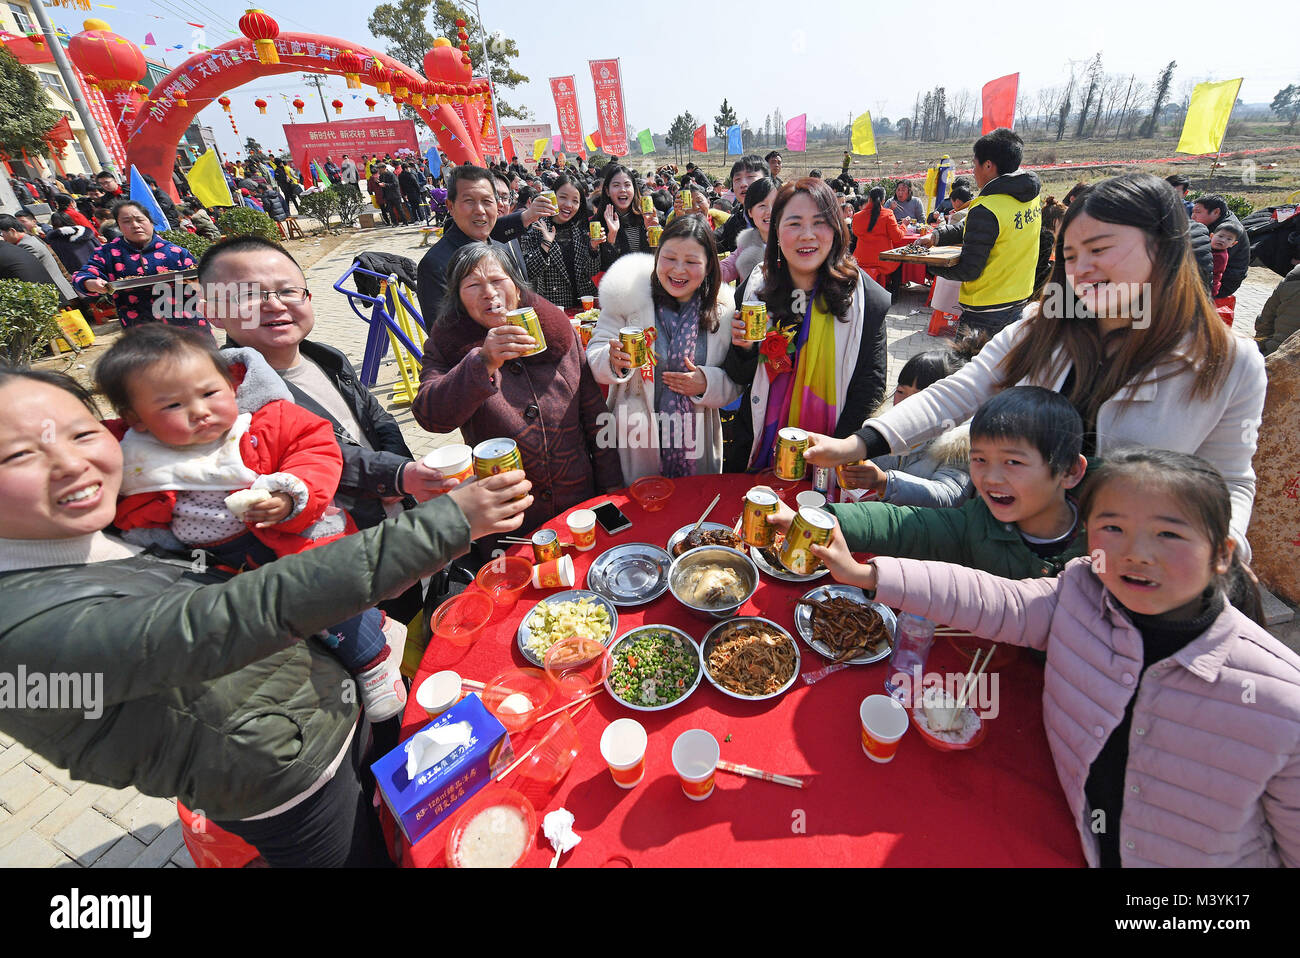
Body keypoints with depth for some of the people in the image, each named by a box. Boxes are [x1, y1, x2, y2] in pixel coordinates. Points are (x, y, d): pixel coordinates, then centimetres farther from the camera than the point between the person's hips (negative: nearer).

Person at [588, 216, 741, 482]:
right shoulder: (627, 295, -7)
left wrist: (707, 384, -18)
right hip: (636, 438, -1)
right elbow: (594, 356, -8)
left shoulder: (723, 309, -2)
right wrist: (613, 361, -30)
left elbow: (737, 382, 1)